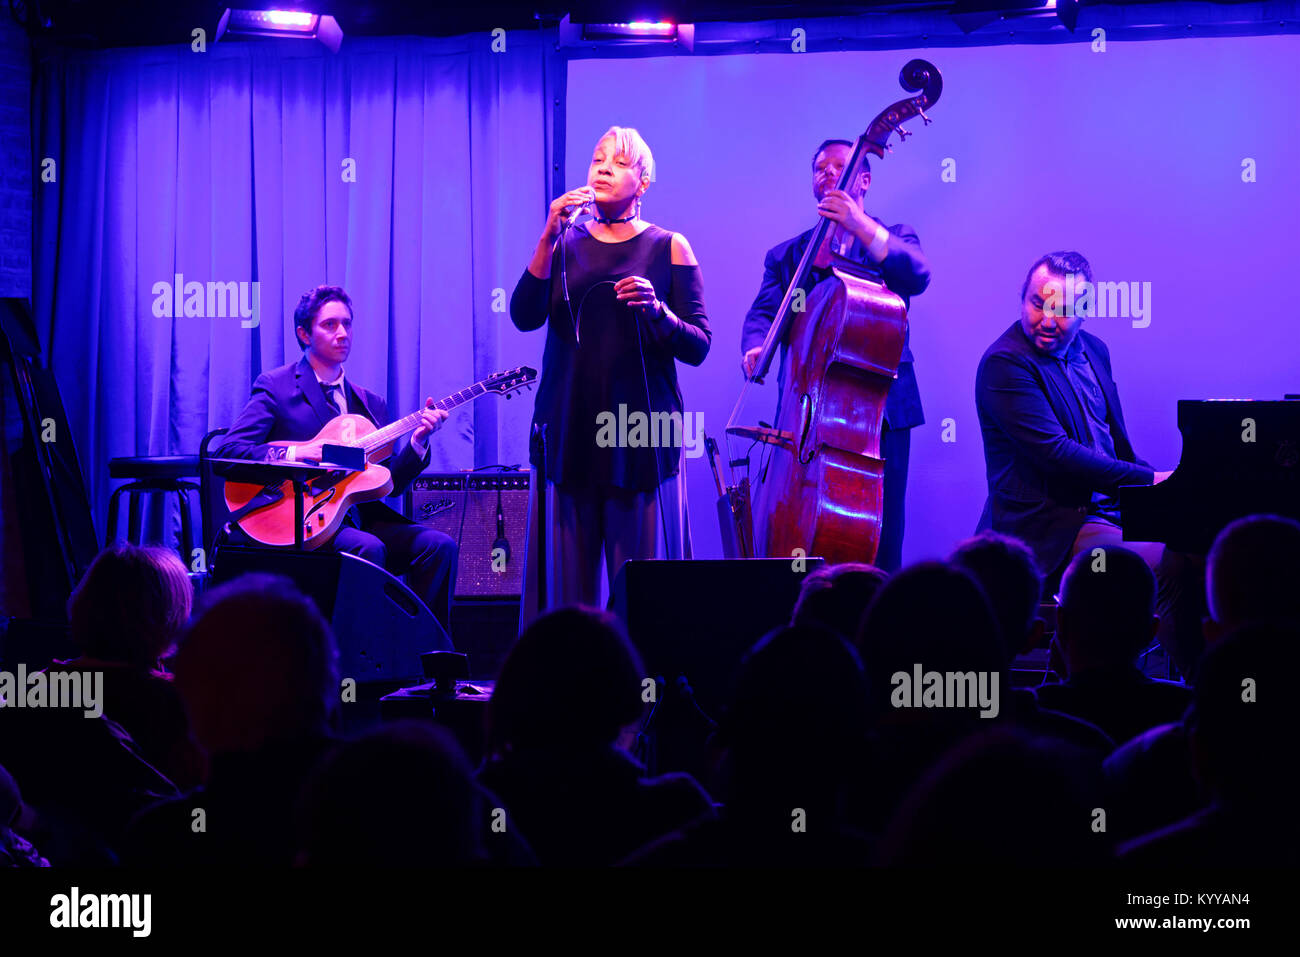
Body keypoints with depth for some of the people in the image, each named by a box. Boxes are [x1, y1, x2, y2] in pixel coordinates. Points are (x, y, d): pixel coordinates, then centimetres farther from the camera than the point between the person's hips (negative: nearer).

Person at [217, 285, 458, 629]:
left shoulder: (371, 404, 18)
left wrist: (418, 441, -5)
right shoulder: (275, 387, 2)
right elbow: (228, 451, -9)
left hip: (359, 515, 5)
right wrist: (294, 455, -21)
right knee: (367, 548, -32)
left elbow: (391, 483, 12)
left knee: (438, 545, -17)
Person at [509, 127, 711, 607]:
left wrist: (656, 310, -18)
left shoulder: (668, 248, 6)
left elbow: (697, 347, 1)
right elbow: (525, 316, -4)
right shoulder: (566, 243, 11)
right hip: (570, 431, 2)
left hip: (640, 432, -2)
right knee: (569, 580, 0)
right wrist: (549, 236, -13)